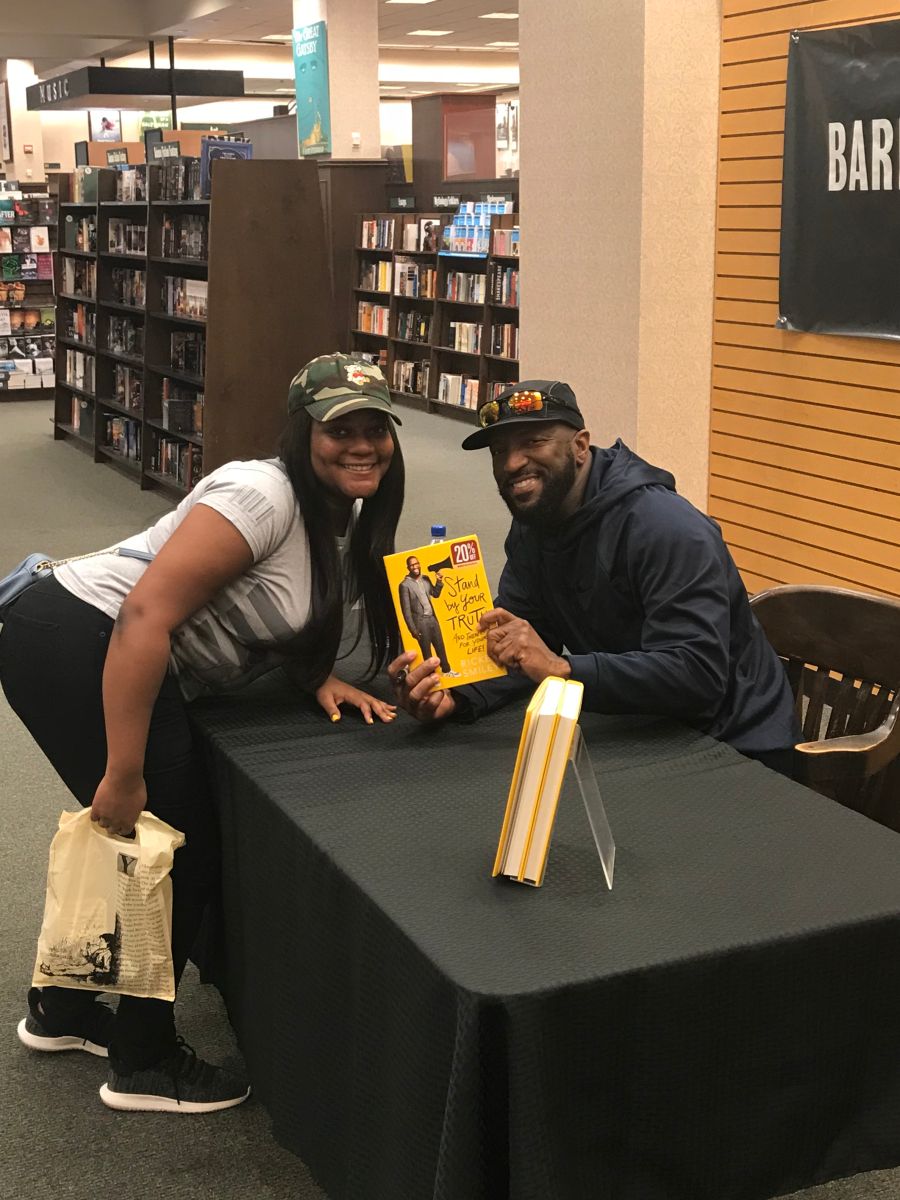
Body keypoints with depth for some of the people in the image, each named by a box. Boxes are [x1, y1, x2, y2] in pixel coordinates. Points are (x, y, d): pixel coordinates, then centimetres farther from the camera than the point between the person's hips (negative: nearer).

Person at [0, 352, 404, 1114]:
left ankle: (64, 1008, 39)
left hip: (140, 666, 9)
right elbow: (146, 616, -28)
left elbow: (282, 616, 19)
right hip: (76, 644, -9)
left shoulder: (349, 521, 8)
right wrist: (122, 774, -26)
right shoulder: (263, 495, -22)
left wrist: (323, 681, -2)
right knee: (181, 846, -3)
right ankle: (144, 1062, 15)